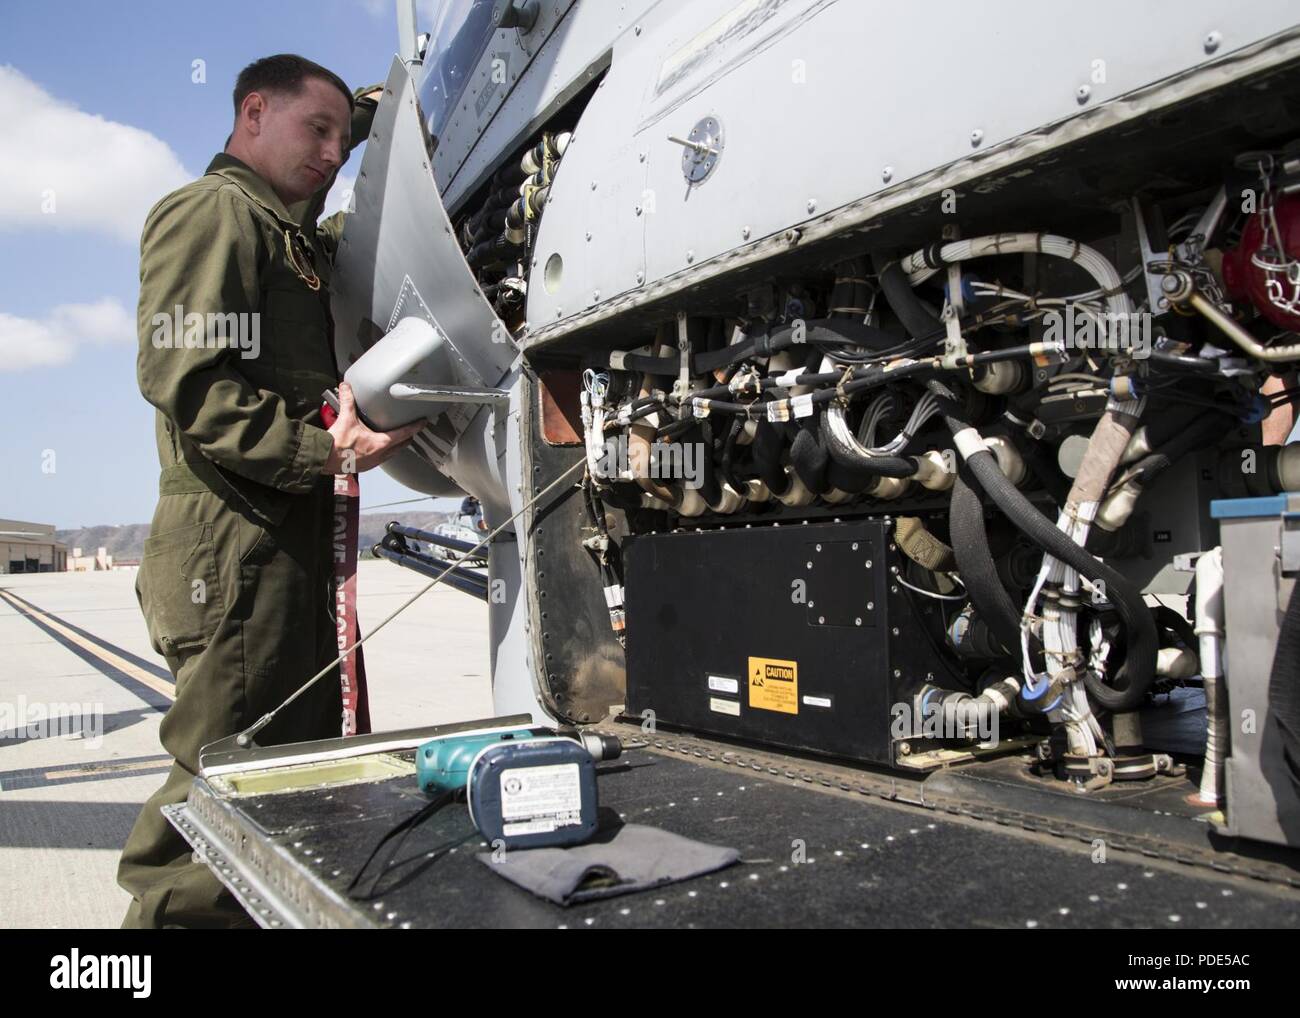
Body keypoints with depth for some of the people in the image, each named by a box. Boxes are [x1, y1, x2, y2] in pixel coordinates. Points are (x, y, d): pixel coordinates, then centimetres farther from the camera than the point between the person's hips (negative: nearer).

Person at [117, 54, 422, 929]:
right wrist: (324, 452, -22)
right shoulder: (213, 211, -3)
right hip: (235, 541, -10)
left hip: (298, 541, 10)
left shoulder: (293, 235, 25)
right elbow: (186, 381, -15)